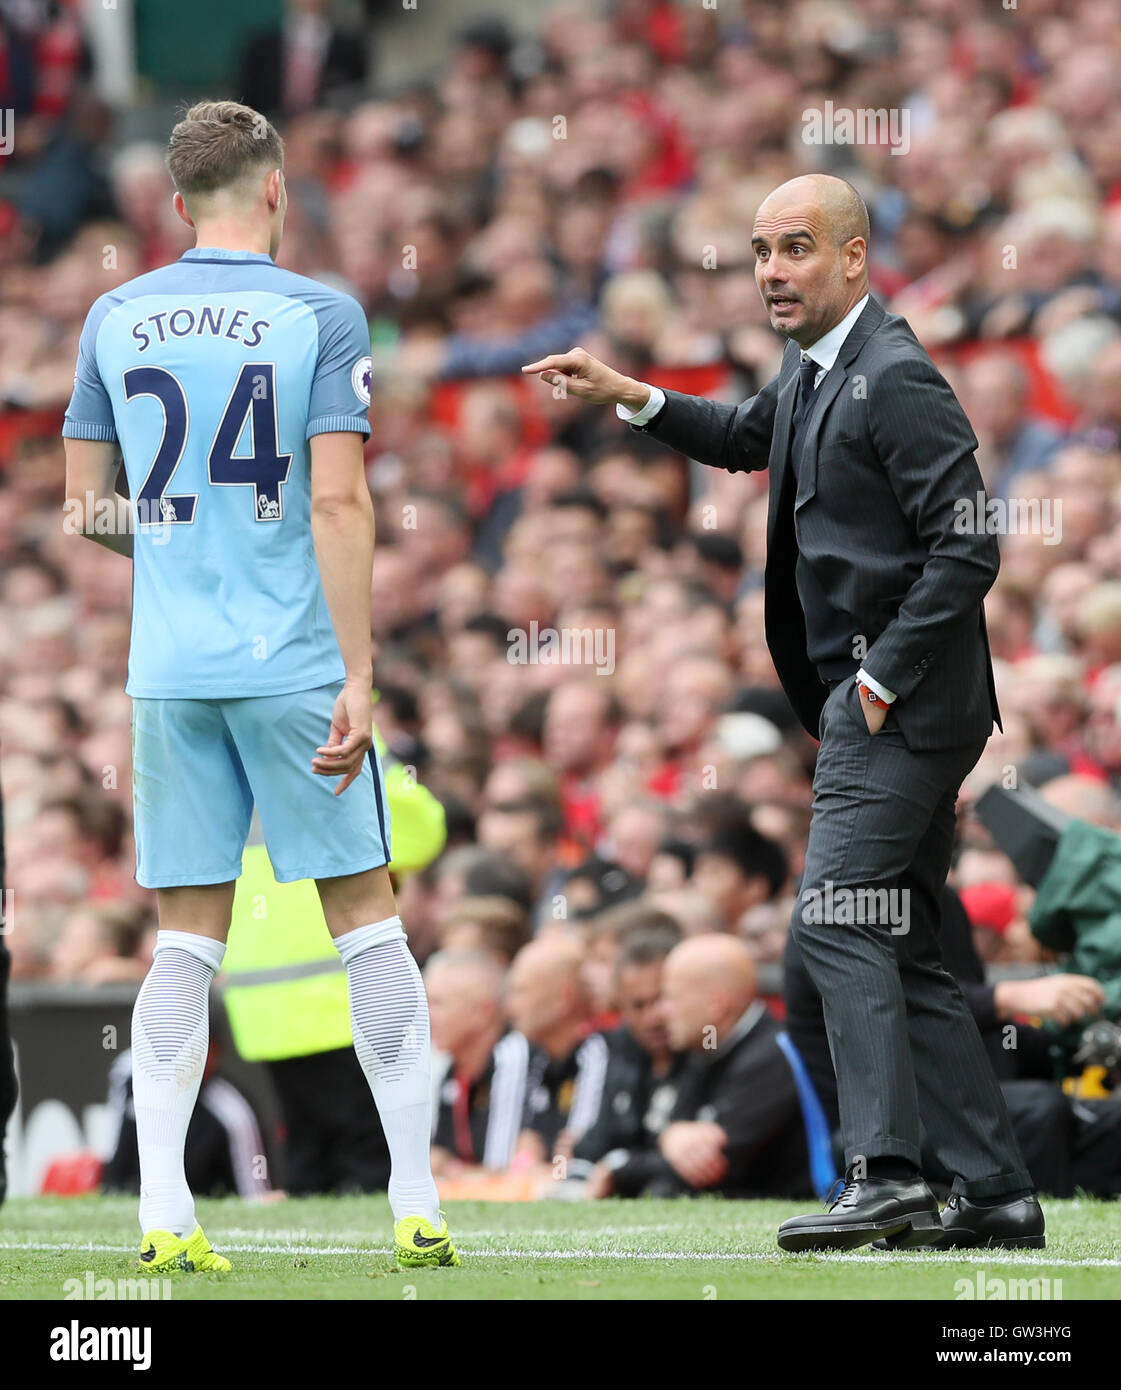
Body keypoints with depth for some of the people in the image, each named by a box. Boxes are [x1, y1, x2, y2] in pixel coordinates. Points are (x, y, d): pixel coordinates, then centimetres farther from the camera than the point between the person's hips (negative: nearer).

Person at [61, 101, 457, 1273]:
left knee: (186, 939, 6)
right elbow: (338, 498, -11)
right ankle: (417, 1207, 5)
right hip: (294, 663, -3)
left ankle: (163, 1216, -2)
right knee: (366, 916, 5)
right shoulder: (320, 316, -4)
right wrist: (356, 677, -12)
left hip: (168, 671, 3)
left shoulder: (115, 319, 6)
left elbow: (85, 508, 10)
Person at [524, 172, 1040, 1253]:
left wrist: (883, 677, -18)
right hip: (870, 695, 10)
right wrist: (626, 396, 25)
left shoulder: (895, 378, -15)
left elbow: (964, 550, -19)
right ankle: (995, 1193, 12)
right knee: (901, 949, 10)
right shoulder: (813, 369, 14)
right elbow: (745, 438, 37)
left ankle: (882, 1175, -22)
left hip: (900, 697, -10)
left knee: (836, 920, -17)